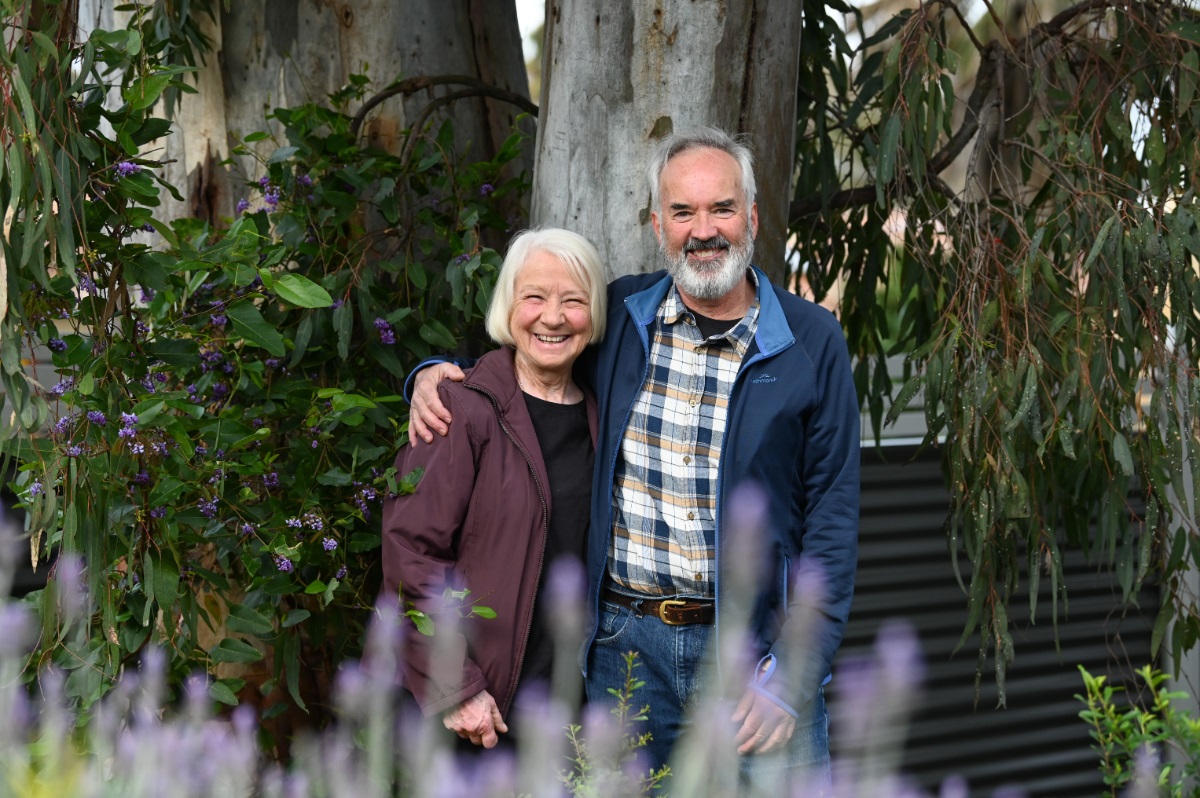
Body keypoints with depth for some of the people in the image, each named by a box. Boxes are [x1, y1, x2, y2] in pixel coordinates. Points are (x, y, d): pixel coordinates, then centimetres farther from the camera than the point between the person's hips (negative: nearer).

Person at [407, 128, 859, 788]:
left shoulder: (810, 341, -2)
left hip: (755, 645, -2)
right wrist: (434, 375, 1)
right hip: (625, 645, 2)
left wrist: (792, 670, -12)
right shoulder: (619, 316, 5)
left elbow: (832, 513, -4)